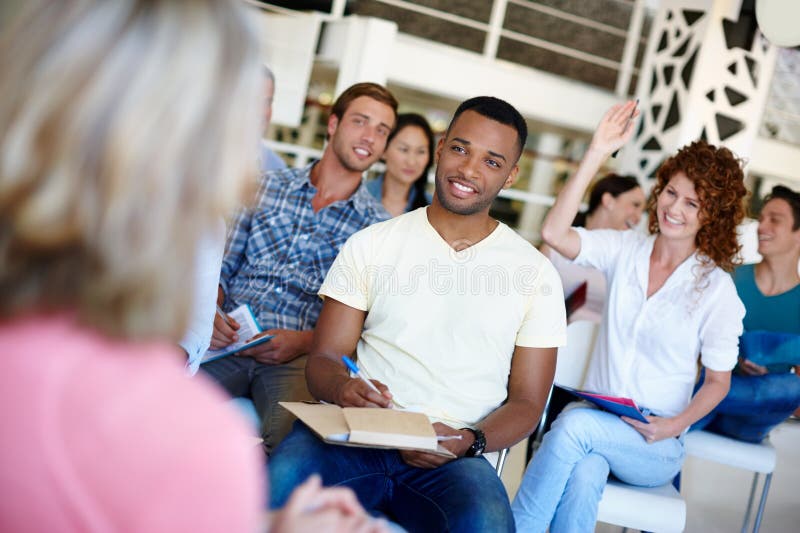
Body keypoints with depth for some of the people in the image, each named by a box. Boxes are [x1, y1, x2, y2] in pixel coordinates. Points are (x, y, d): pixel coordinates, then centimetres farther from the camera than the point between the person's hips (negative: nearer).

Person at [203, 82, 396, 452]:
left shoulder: (378, 226, 10)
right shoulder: (267, 185, 16)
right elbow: (221, 267, 15)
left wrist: (302, 342, -11)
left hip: (301, 355, -1)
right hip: (229, 342, 2)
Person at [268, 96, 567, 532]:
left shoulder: (535, 273, 8)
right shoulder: (371, 245, 9)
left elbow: (526, 401, 9)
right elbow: (323, 359, 6)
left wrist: (467, 442, -12)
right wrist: (342, 388, -19)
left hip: (452, 459, 0)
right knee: (284, 479, -32)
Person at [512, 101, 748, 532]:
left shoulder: (717, 289, -4)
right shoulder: (625, 250, 3)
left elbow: (718, 380, 2)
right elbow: (554, 232, -15)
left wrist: (676, 424, -16)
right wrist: (597, 153, -17)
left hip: (654, 448, -1)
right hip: (593, 418, 2)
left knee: (576, 425, -33)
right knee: (585, 475, -34)